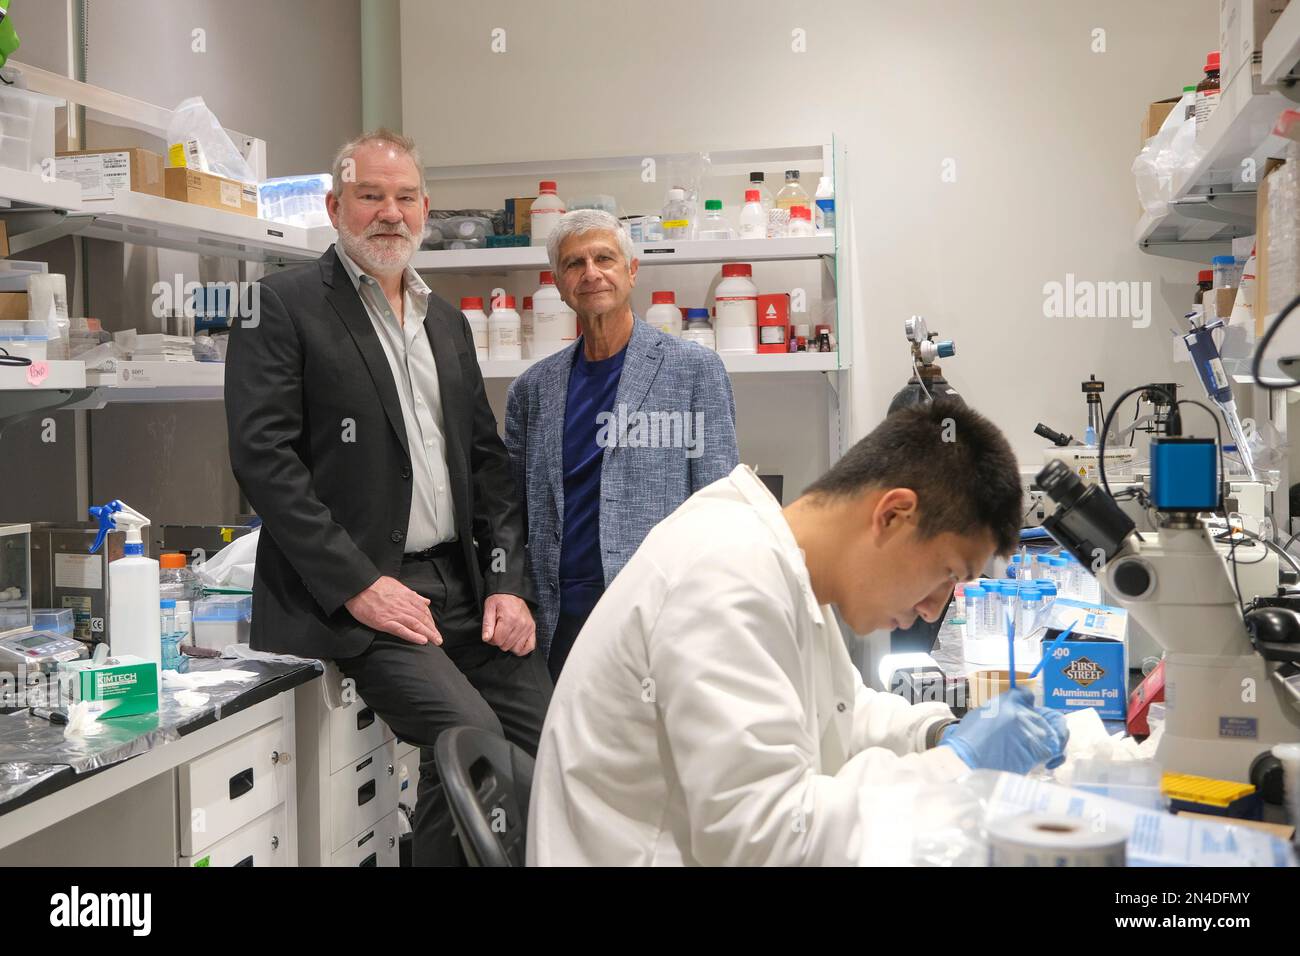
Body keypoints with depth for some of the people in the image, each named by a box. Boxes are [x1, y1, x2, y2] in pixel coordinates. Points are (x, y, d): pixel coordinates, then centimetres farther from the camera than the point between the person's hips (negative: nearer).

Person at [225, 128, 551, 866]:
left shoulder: (448, 323, 19)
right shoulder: (285, 305, -1)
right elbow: (264, 456, -10)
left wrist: (509, 581, 5)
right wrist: (358, 585, -16)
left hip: (463, 584, 7)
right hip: (359, 595, -6)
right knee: (471, 738, -23)